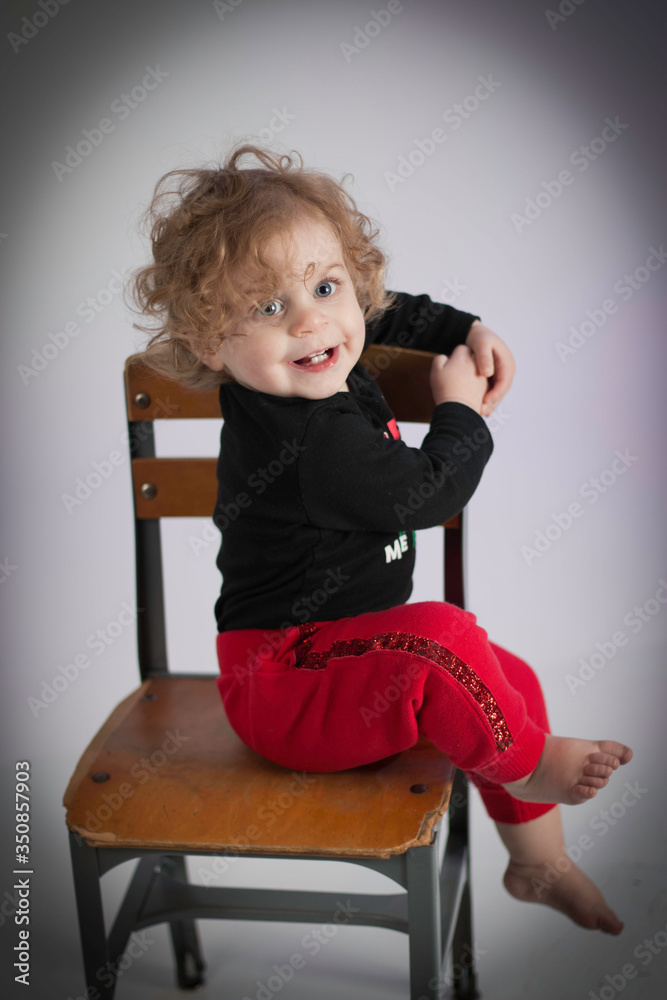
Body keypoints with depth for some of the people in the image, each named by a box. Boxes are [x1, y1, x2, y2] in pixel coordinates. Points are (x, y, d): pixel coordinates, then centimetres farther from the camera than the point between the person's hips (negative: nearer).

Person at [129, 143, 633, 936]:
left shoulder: (314, 379, 1)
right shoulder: (317, 439, -30)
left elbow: (393, 311, 23)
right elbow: (432, 493, -19)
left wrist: (468, 330, 12)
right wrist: (460, 408, -4)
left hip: (337, 650, 11)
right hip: (283, 684, -11)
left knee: (512, 680, 15)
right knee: (444, 638, -34)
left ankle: (538, 863, 32)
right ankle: (529, 765, -5)